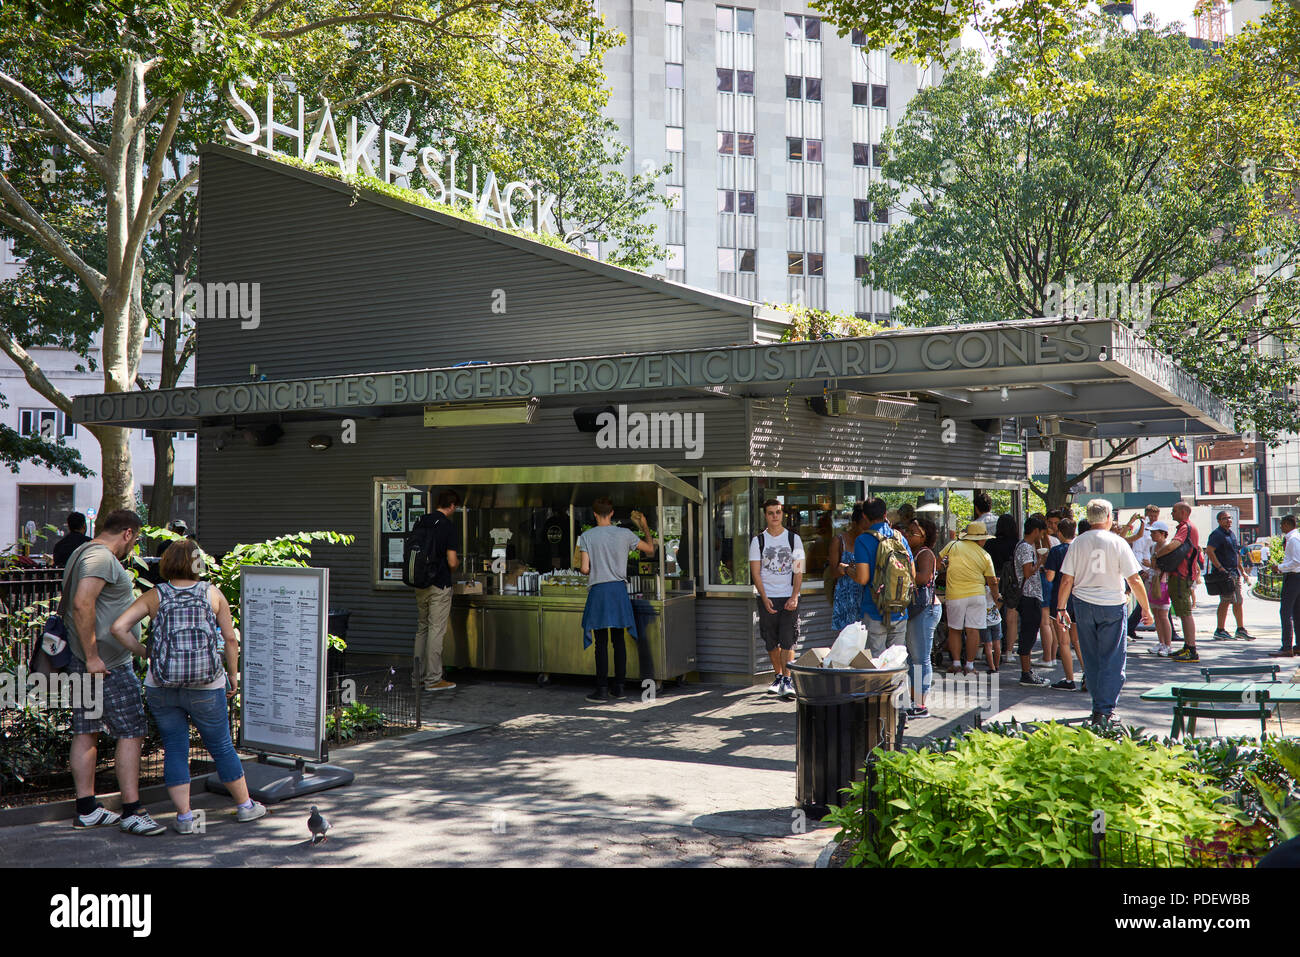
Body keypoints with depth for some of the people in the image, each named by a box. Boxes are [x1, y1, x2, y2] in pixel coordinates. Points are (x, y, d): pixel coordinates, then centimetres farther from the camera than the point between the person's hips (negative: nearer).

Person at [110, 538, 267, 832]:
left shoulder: (154, 596, 2)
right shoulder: (212, 593, 2)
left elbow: (118, 627, -7)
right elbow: (230, 639, 3)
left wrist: (143, 652, 6)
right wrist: (233, 676, 14)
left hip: (161, 688, 1)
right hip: (206, 688, 0)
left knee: (174, 750, 11)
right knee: (222, 747, 13)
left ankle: (184, 816, 11)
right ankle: (245, 806, 27)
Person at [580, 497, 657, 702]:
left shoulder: (586, 536, -4)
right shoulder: (625, 534, 2)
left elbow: (584, 569, -9)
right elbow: (650, 549, 14)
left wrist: (580, 567, 16)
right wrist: (645, 526, 28)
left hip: (598, 590, -2)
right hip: (619, 589, 2)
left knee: (601, 643, 1)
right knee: (619, 640, 10)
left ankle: (602, 689, 1)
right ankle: (619, 687, 15)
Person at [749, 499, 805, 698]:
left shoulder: (793, 538, 5)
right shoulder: (758, 540, 4)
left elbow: (798, 571, 3)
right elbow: (755, 573, 1)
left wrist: (794, 597, -9)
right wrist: (765, 599, -10)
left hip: (789, 597, -1)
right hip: (767, 597, 1)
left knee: (788, 640, -9)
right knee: (771, 642, 6)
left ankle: (788, 681, -10)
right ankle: (778, 676, 20)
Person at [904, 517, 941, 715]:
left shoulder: (925, 554, -10)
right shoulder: (910, 553, 17)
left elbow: (924, 577, -28)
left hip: (924, 610, -10)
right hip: (911, 610, 10)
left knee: (920, 658, -6)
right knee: (911, 657, 13)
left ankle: (920, 706, -2)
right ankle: (914, 701, 22)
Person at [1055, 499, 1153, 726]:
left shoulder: (1077, 543, 1)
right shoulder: (1117, 543, -6)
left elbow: (1066, 581, 0)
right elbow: (1134, 580, -6)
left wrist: (1061, 608, 8)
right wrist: (1146, 609, 2)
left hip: (1083, 605, 3)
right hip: (1112, 606, -3)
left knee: (1091, 660, 13)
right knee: (1112, 660, 2)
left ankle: (1099, 707, 20)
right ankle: (1105, 711, -3)